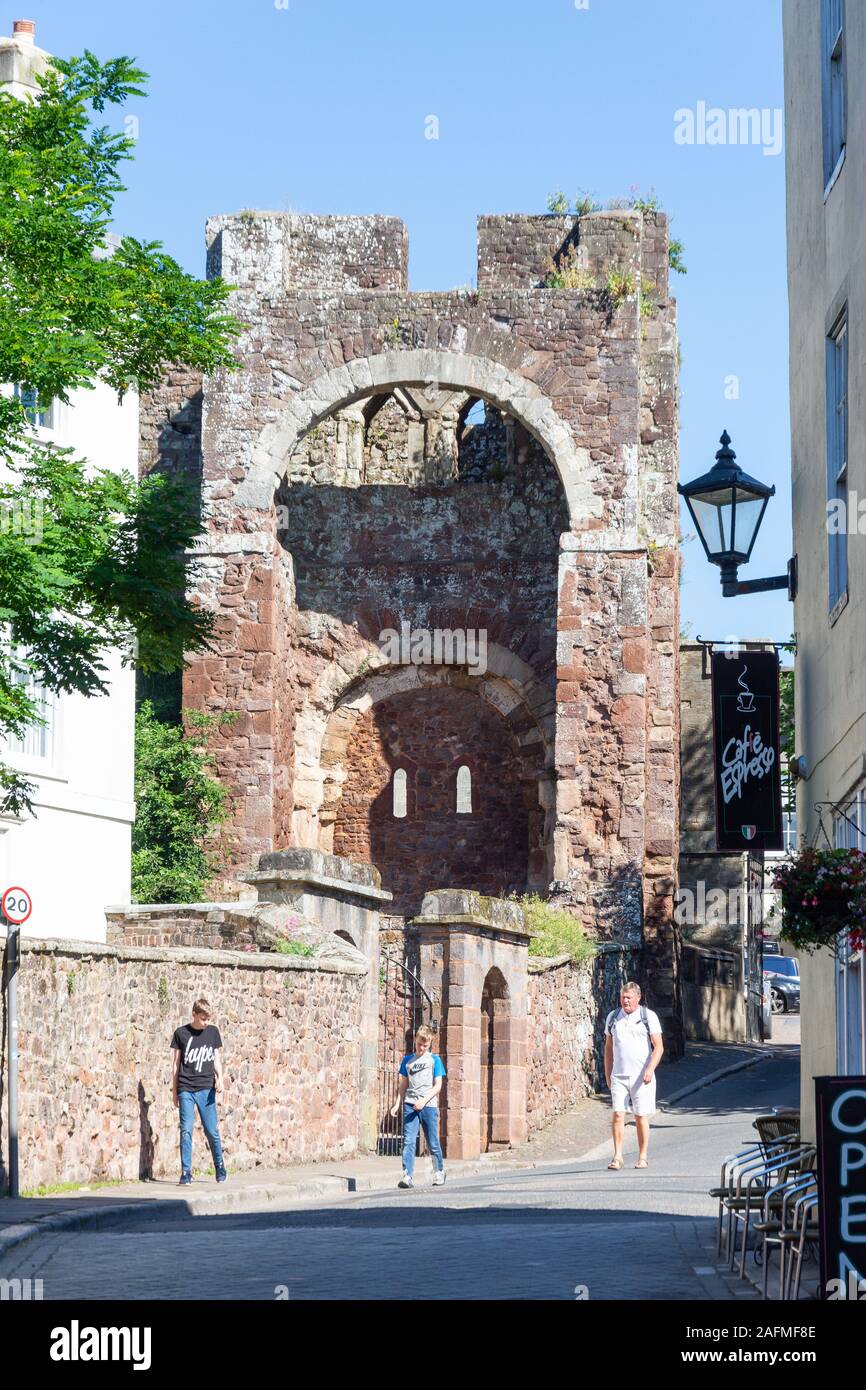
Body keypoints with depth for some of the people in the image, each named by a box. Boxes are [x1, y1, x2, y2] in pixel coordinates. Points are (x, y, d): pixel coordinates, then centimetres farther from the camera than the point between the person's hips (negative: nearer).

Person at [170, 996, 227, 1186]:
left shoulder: (213, 1031, 7)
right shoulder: (181, 1033, 2)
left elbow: (217, 1058, 10)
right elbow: (176, 1063, 7)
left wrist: (220, 1078, -8)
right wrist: (174, 1090, 6)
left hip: (206, 1088, 1)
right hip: (186, 1089, -1)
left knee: (212, 1130, 2)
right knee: (186, 1130, -7)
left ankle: (220, 1168, 20)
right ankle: (186, 1173, -4)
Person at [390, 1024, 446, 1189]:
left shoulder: (434, 1059, 4)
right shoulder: (407, 1060, 13)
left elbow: (438, 1086, -1)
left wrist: (424, 1100, -14)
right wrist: (397, 1103, 6)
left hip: (429, 1105, -2)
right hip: (410, 1105, 2)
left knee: (433, 1142, 6)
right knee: (408, 1141, -10)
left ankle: (439, 1172, 26)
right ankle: (407, 1176, -14)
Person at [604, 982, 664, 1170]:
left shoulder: (648, 1016, -2)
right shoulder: (613, 1017, 10)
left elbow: (658, 1047, -6)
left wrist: (650, 1069, -19)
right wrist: (607, 1074, 15)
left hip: (641, 1077, -3)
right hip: (618, 1076, 3)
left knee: (641, 1117, 2)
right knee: (618, 1115, -7)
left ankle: (643, 1157, 11)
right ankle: (617, 1157, -5)